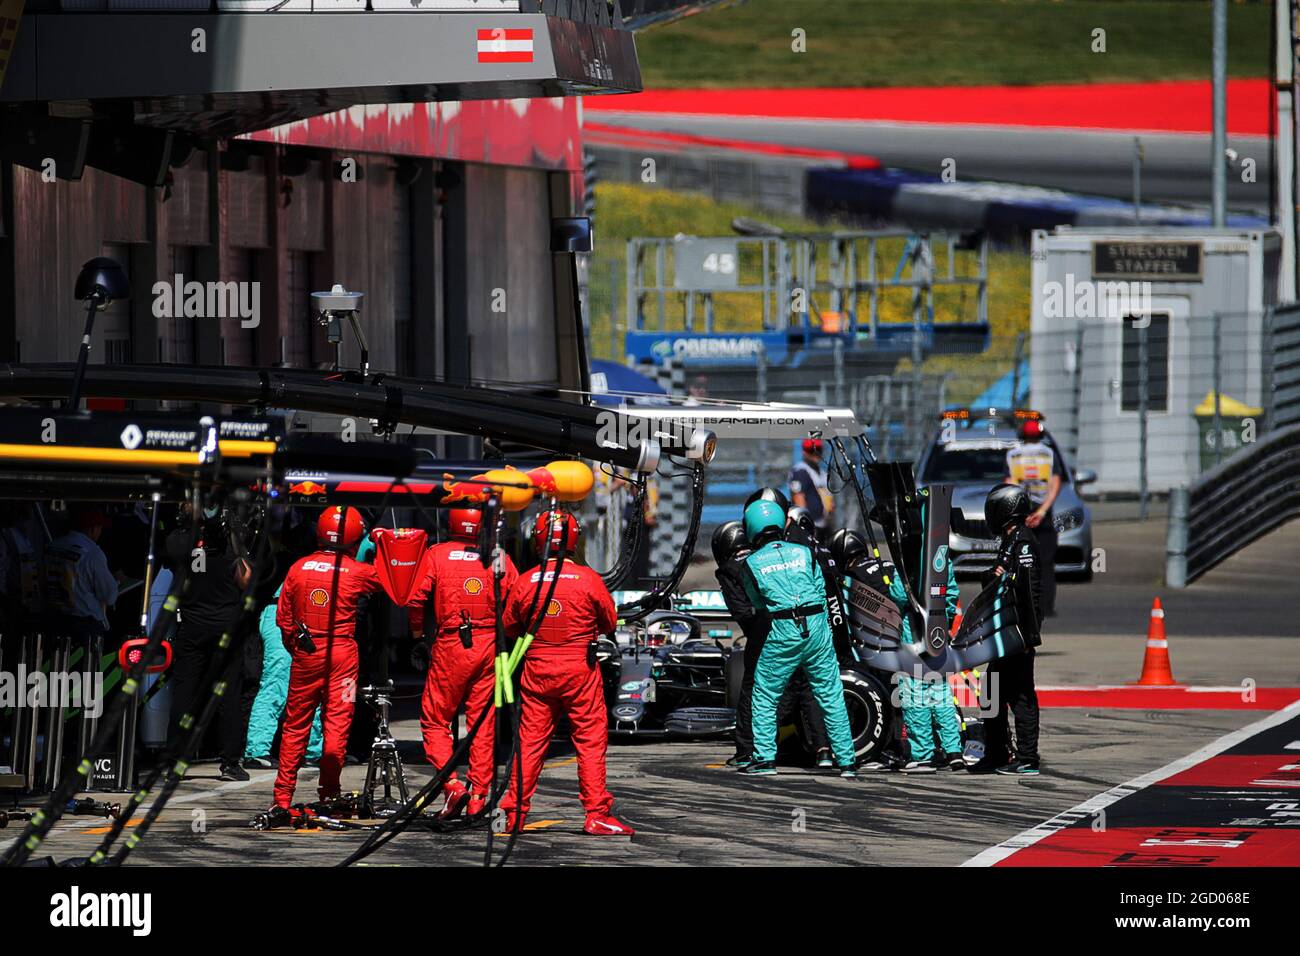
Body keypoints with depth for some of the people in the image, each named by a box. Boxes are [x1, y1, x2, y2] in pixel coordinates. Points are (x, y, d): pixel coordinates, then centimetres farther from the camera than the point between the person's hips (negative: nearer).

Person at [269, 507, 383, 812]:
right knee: (336, 723, 1)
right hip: (342, 654, -3)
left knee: (295, 723, 10)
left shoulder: (299, 568, 1)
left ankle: (283, 795, 13)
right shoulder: (357, 572, -8)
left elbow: (283, 617, 6)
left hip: (305, 653, 3)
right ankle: (329, 794, -3)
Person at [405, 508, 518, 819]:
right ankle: (478, 795, 7)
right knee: (483, 723, 8)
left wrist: (417, 633, 10)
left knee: (434, 720, 7)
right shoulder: (499, 557, 3)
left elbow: (416, 598, -6)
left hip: (450, 646, -2)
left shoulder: (436, 555, -1)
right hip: (489, 646, 2)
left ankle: (452, 784, -10)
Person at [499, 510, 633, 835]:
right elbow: (610, 622, 3)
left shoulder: (525, 583, -4)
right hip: (580, 668, -2)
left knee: (530, 741, 9)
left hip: (537, 669, 2)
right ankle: (596, 814, 0)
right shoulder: (589, 580, -9)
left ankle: (515, 812, 11)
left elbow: (509, 627, 8)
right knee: (591, 739, 3)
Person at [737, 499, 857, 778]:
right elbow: (821, 592, 11)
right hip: (816, 628, 2)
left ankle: (765, 758, 7)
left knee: (765, 697, 11)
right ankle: (847, 761, 7)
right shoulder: (804, 553, 10)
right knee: (831, 697, 7)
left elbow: (758, 603, 12)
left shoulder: (752, 563, 4)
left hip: (782, 632, -2)